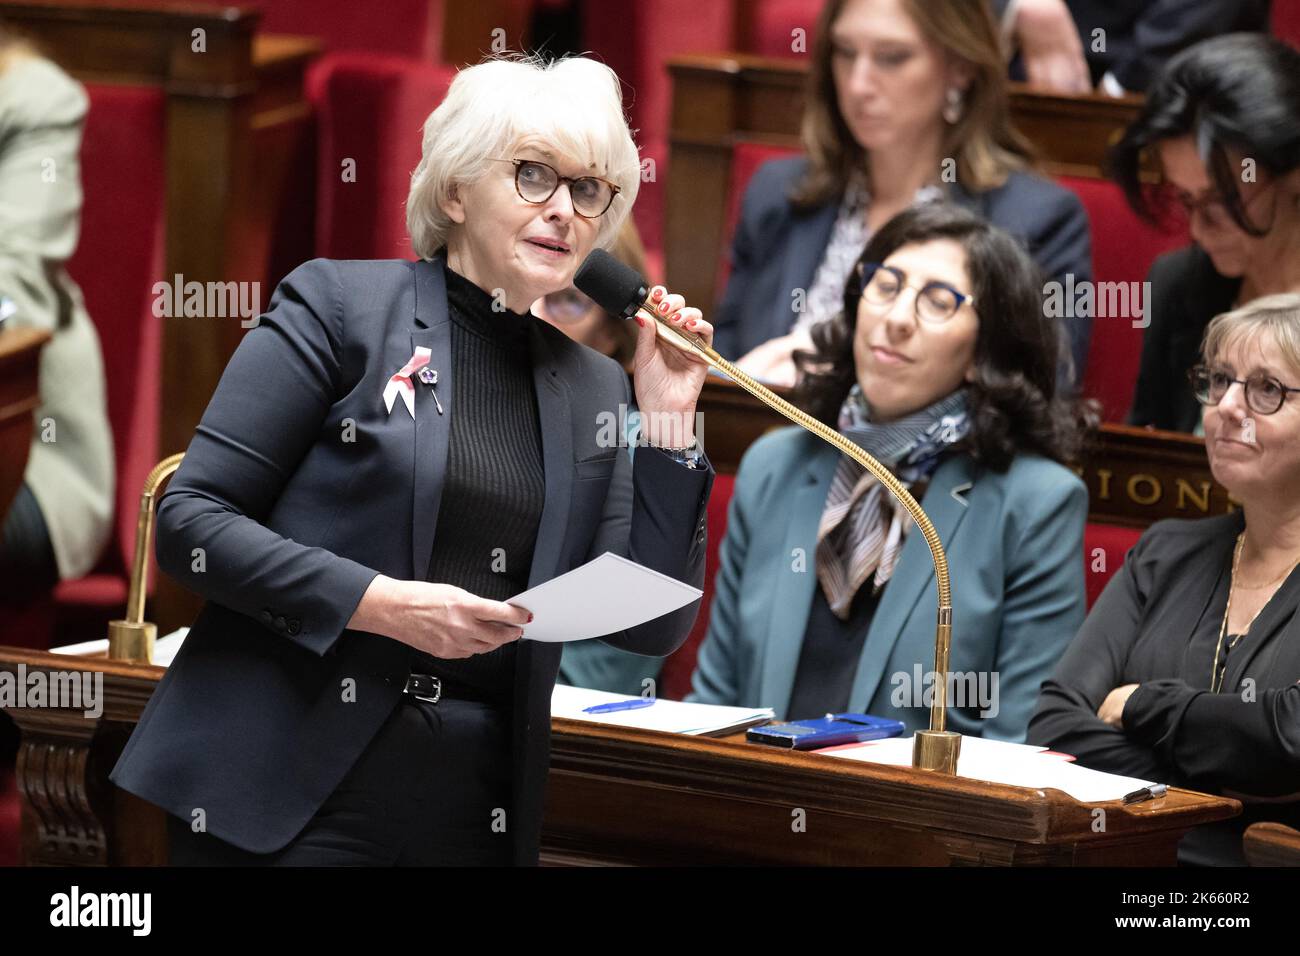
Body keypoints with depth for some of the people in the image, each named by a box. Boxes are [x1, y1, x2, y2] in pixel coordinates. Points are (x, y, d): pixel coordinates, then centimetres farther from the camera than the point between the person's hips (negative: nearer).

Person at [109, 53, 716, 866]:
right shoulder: (340, 305, -1)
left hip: (476, 813, 4)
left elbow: (650, 628, 7)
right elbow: (191, 517, -7)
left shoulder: (592, 391, 11)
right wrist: (379, 603, -17)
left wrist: (668, 420, 1)